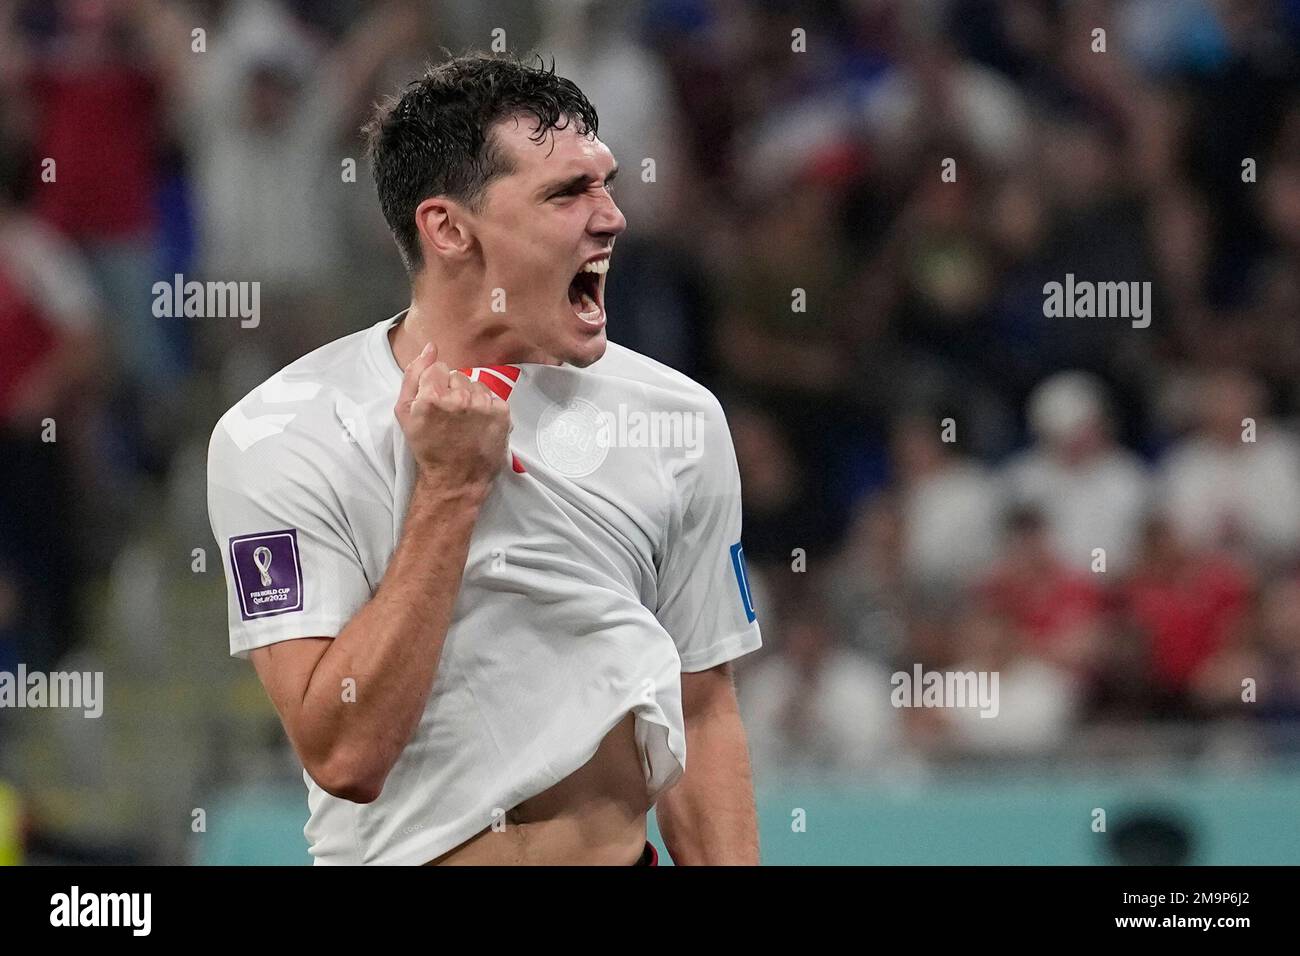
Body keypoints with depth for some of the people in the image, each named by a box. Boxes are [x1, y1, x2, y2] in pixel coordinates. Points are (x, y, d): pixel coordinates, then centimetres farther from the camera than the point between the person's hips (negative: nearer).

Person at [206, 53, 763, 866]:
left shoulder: (679, 421, -2)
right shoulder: (277, 436, -13)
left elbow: (702, 718, 3)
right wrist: (451, 486, -21)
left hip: (624, 850, 3)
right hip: (406, 850, -3)